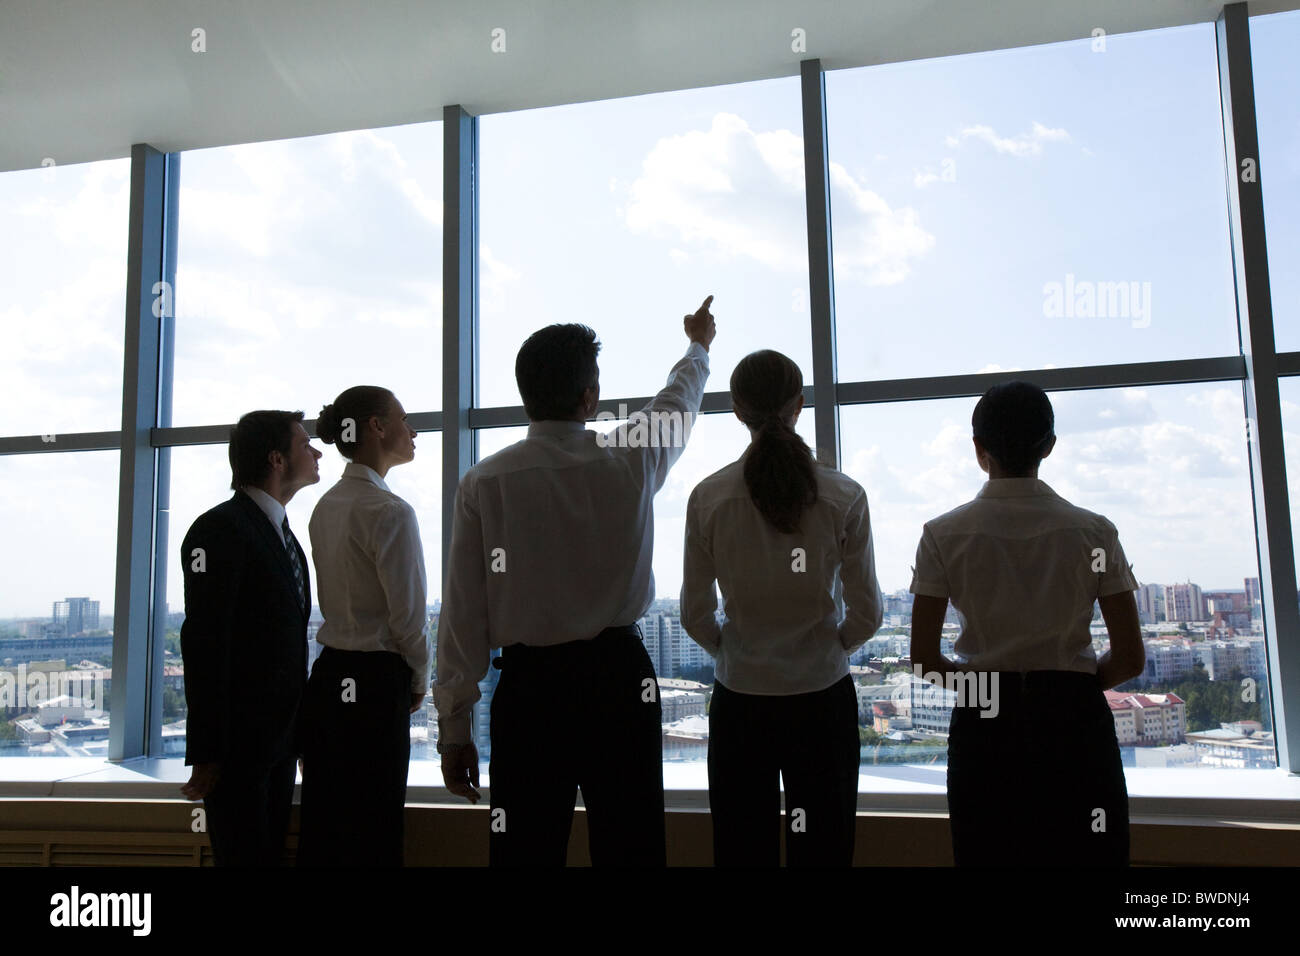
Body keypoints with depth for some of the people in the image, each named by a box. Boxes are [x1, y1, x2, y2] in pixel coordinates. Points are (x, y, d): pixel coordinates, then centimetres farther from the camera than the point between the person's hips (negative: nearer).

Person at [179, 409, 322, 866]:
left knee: (272, 854, 13)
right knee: (244, 856, -2)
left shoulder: (285, 536, 16)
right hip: (237, 744, -8)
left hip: (279, 741, 8)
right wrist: (206, 753, -19)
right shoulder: (220, 529, -12)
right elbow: (205, 644, -17)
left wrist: (299, 734, 15)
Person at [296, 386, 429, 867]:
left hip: (328, 677, 8)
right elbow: (408, 615, -15)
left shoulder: (325, 507, 9)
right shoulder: (390, 511, -16)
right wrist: (419, 681, 3)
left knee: (323, 826, 14)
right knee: (373, 832, 3)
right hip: (376, 683, -8)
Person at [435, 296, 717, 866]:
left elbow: (462, 615, -4)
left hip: (526, 690, 0)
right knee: (630, 847, 7)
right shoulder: (632, 460, -2)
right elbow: (679, 402, 21)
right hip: (620, 675, 0)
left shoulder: (483, 483, -5)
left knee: (526, 849, 8)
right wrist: (698, 346, 44)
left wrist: (454, 731, 6)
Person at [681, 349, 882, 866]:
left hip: (740, 702, 0)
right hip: (823, 698, 0)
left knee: (741, 849, 11)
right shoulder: (844, 496, -9)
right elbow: (866, 614, -2)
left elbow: (696, 617, -2)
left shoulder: (708, 498, -9)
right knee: (823, 849, 11)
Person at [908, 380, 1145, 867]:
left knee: (991, 853, 11)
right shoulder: (1093, 532, -4)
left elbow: (923, 658, -5)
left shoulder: (943, 535, -6)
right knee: (1086, 855, 13)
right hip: (1075, 720, 0)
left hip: (983, 724, 0)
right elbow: (1130, 659, -2)